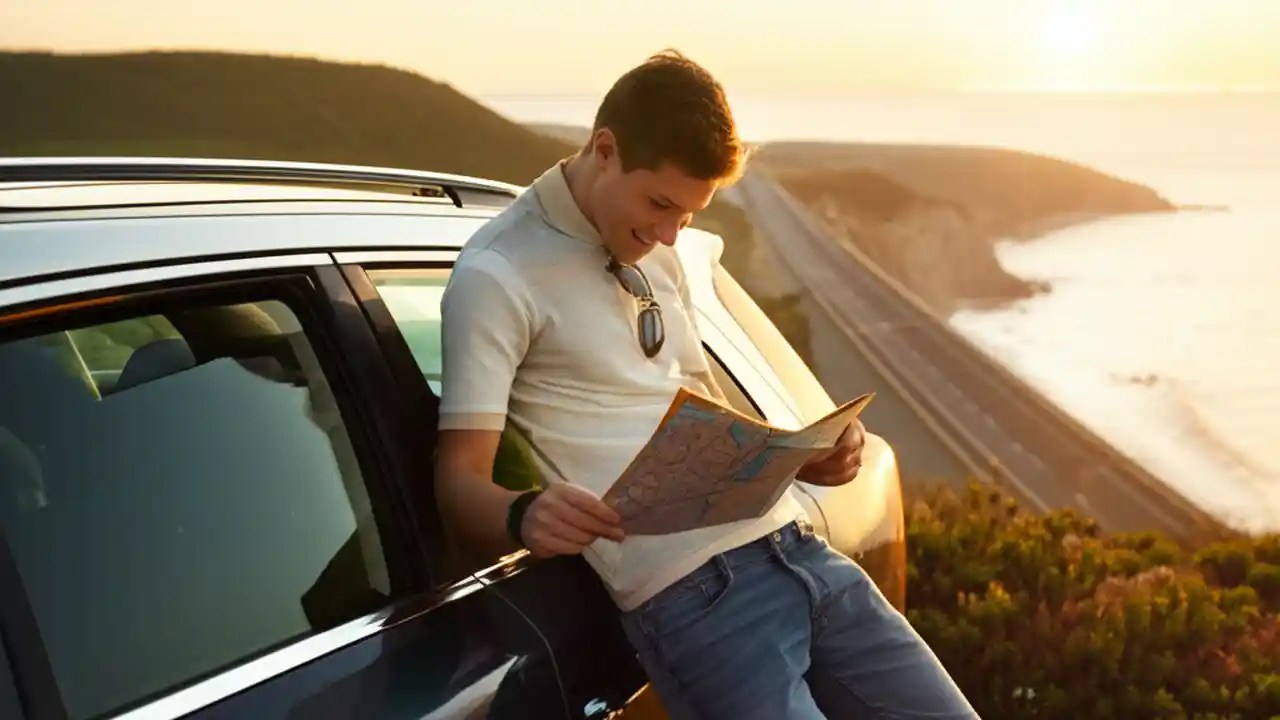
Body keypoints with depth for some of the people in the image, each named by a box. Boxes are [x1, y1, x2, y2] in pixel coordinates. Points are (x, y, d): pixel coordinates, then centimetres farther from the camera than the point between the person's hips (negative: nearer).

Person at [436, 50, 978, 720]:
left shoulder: (658, 253, 18)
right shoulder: (496, 277, -6)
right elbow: (460, 483, -10)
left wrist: (805, 459, 5)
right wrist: (526, 514, -33)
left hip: (797, 547, 8)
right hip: (690, 593, -7)